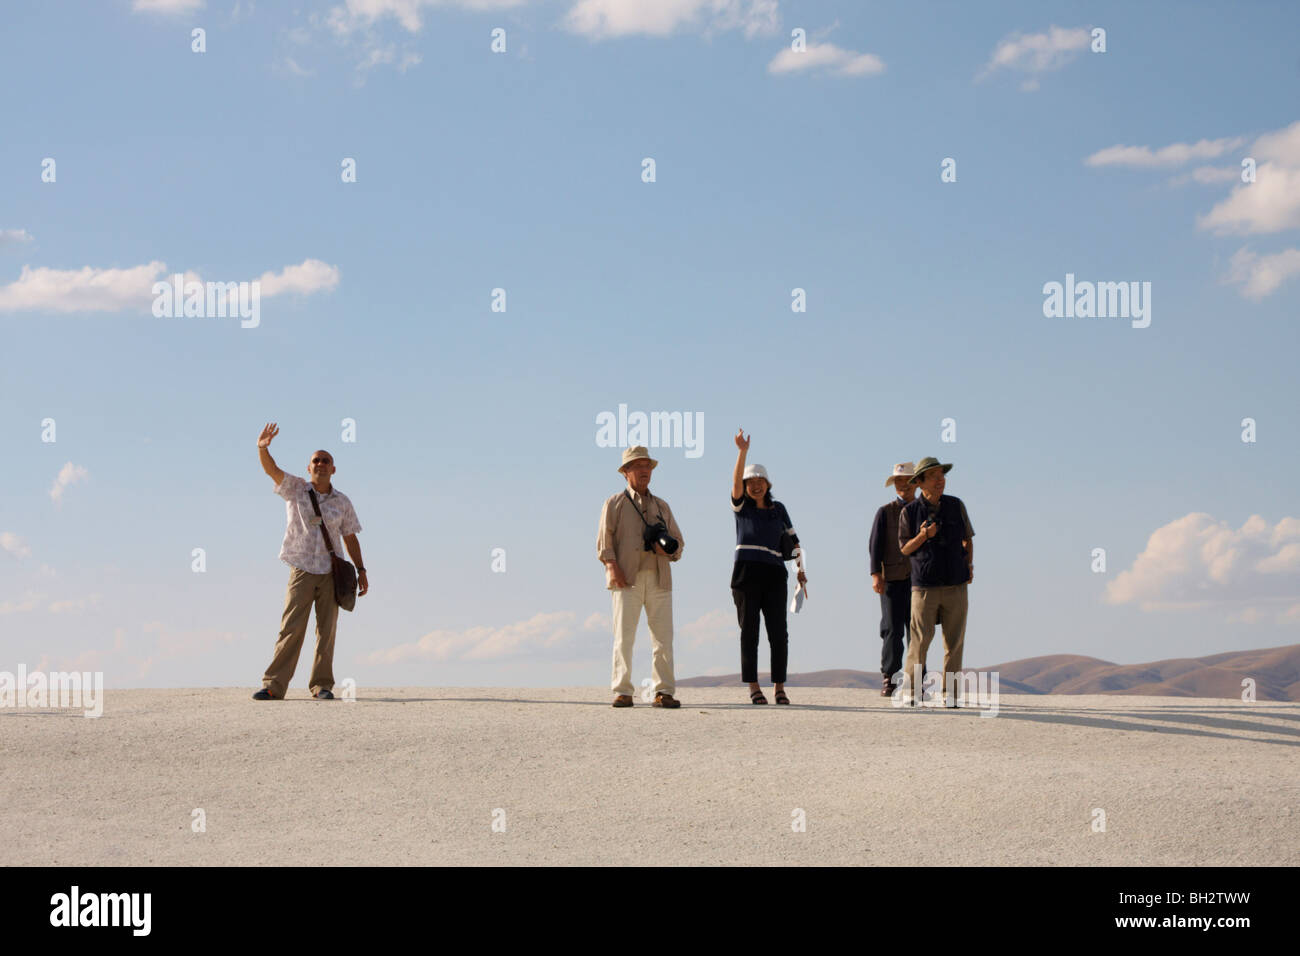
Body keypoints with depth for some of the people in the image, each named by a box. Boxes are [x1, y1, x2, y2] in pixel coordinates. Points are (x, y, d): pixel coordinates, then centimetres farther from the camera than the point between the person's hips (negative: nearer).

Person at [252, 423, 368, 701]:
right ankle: (274, 685, -9)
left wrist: (361, 570, 7)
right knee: (291, 628, -9)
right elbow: (271, 470, -12)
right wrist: (263, 449, -32)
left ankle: (322, 685, 8)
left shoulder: (342, 502, 9)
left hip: (331, 574, 2)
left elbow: (350, 538, 14)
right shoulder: (295, 489, 3)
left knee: (327, 631, 1)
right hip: (302, 571, -2)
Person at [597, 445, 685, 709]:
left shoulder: (662, 506, 23)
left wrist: (669, 548, -2)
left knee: (663, 635, -4)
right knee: (623, 636, -8)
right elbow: (604, 539, 2)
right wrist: (612, 566, -13)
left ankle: (664, 692, -1)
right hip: (627, 578, -3)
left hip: (659, 578, 3)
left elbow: (678, 541, 21)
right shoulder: (615, 504, 11)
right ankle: (622, 692, -6)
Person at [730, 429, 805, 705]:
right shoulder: (741, 506, 7)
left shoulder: (778, 509, 14)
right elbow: (736, 481, -10)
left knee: (778, 632, -3)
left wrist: (800, 571, 6)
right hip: (746, 575, -2)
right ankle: (753, 687, 1)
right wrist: (742, 451, -23)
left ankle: (779, 687, 2)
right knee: (749, 630, -2)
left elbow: (793, 540, 16)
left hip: (774, 575, 2)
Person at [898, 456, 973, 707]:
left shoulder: (956, 506, 7)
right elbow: (904, 548, 5)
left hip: (956, 585, 2)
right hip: (924, 586, -2)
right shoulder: (909, 512, 1)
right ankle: (910, 689, 9)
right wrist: (923, 536, -13)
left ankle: (949, 694, 9)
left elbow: (968, 539, 20)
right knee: (920, 641, -6)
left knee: (954, 642, 1)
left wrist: (969, 564, 5)